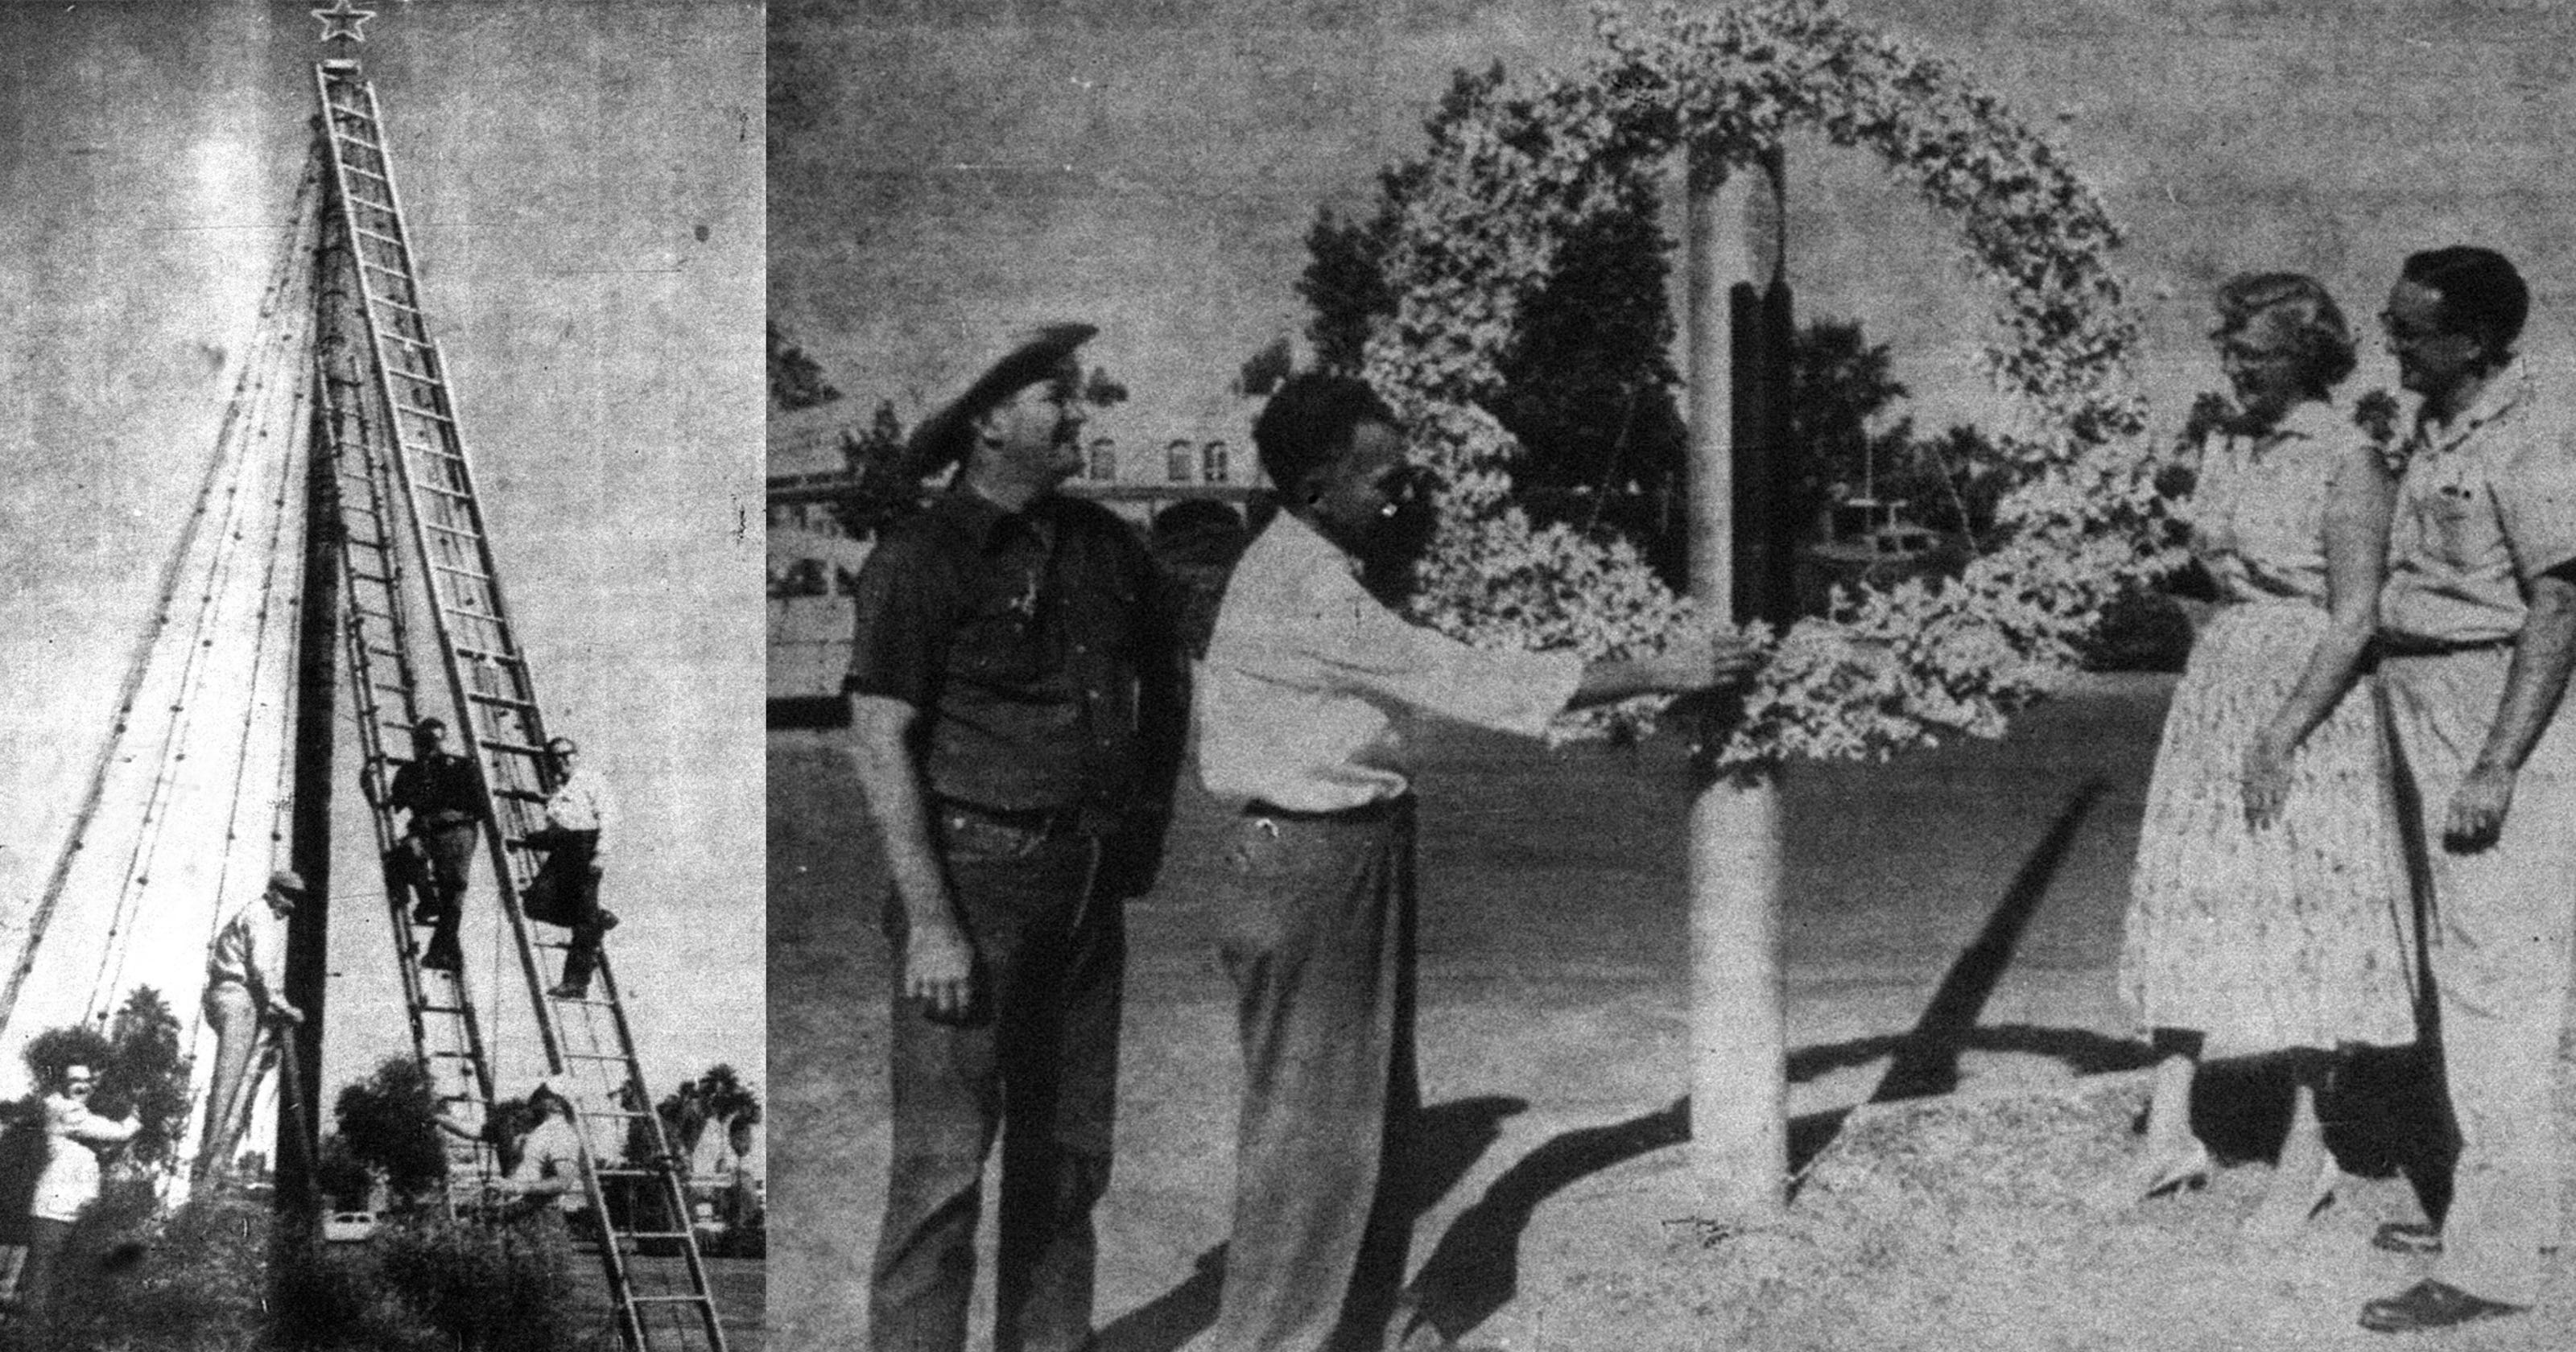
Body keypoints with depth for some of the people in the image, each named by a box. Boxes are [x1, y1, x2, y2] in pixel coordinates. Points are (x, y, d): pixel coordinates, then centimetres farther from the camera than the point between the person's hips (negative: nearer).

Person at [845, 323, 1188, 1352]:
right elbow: (879, 744, -14)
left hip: (1087, 886, 7)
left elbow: (1166, 677, 27)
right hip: (974, 876, -7)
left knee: (1069, 1154, 13)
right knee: (945, 1160, -7)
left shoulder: (1101, 544, 10)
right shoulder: (920, 560, -10)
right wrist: (931, 922, -19)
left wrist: (1148, 819, 20)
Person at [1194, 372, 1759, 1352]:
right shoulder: (1300, 594, -23)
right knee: (1309, 1125, -2)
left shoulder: (1319, 570, 9)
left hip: (1354, 861, 10)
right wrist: (1656, 672, -20)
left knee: (1374, 1112, 19)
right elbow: (1463, 681, -23)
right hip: (1308, 873, -10)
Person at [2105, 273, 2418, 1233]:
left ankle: (2306, 1153, 8)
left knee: (2301, 922, -1)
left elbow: (2355, 621, -15)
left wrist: (2282, 736, -18)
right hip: (2217, 685, 7)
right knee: (2185, 903, 3)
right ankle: (2170, 1137, 7)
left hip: (2310, 698, -7)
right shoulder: (2224, 446, 9)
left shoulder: (2348, 462, -13)